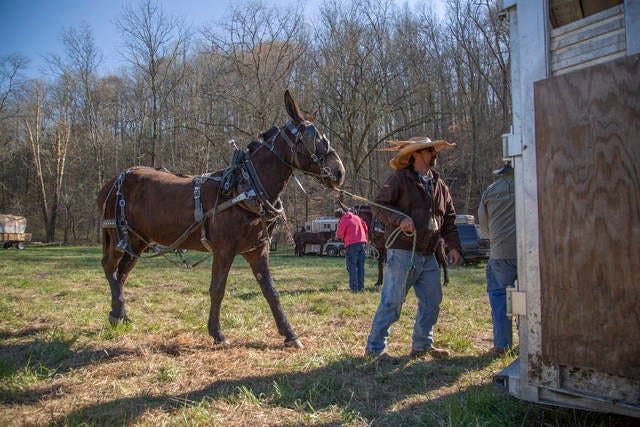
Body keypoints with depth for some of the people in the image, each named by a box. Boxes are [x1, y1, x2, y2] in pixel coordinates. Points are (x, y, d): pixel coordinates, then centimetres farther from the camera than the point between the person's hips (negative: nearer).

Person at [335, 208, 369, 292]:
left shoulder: (343, 222, -6)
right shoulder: (357, 217, 14)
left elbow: (339, 235, 1)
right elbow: (366, 229, 19)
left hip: (352, 244, -6)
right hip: (362, 242, 6)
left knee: (352, 266, -1)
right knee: (360, 266, 11)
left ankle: (354, 288, -6)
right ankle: (361, 287, 12)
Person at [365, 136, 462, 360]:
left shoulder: (440, 185, 16)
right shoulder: (399, 180, -4)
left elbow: (449, 219, 17)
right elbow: (378, 205, -6)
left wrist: (453, 246, 6)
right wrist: (399, 219, -21)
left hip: (428, 256, 7)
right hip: (402, 252, -7)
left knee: (432, 300, 12)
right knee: (392, 301, -5)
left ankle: (422, 345, 27)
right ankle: (375, 346, 7)